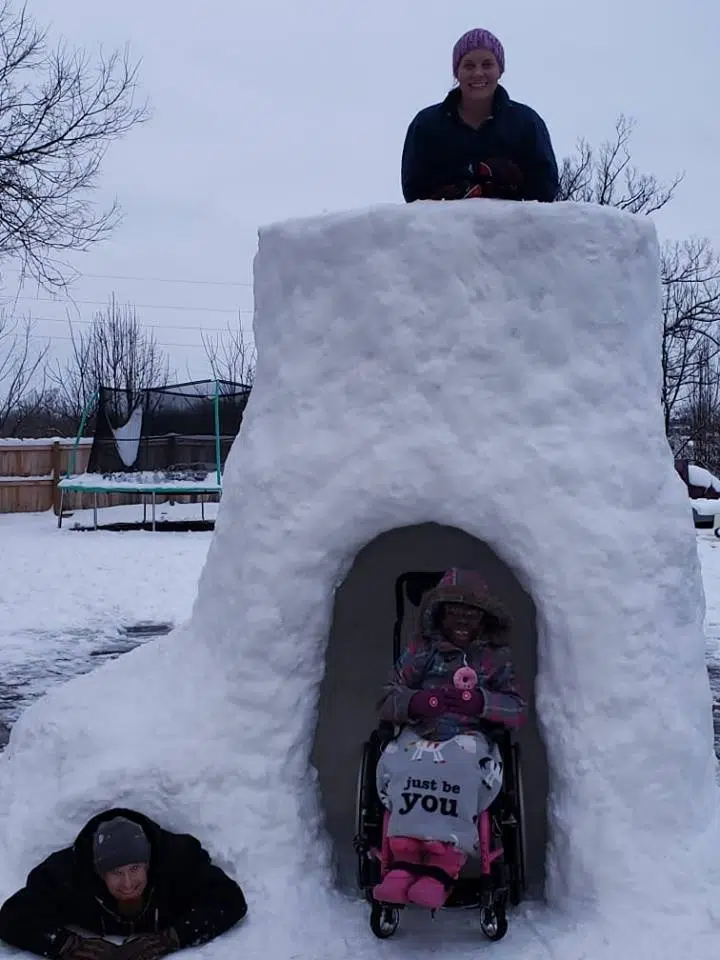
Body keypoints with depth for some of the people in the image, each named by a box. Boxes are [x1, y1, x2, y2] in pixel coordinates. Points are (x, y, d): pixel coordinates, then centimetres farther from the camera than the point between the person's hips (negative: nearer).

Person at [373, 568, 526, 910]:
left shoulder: (495, 658, 18)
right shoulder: (421, 651, 18)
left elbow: (519, 710, 6)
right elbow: (387, 702, 11)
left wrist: (480, 702, -15)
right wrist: (414, 702, -13)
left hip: (471, 738, -1)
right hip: (420, 735, 1)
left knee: (460, 769, -39)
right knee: (402, 767, -36)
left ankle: (442, 866, -46)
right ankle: (405, 859, -40)